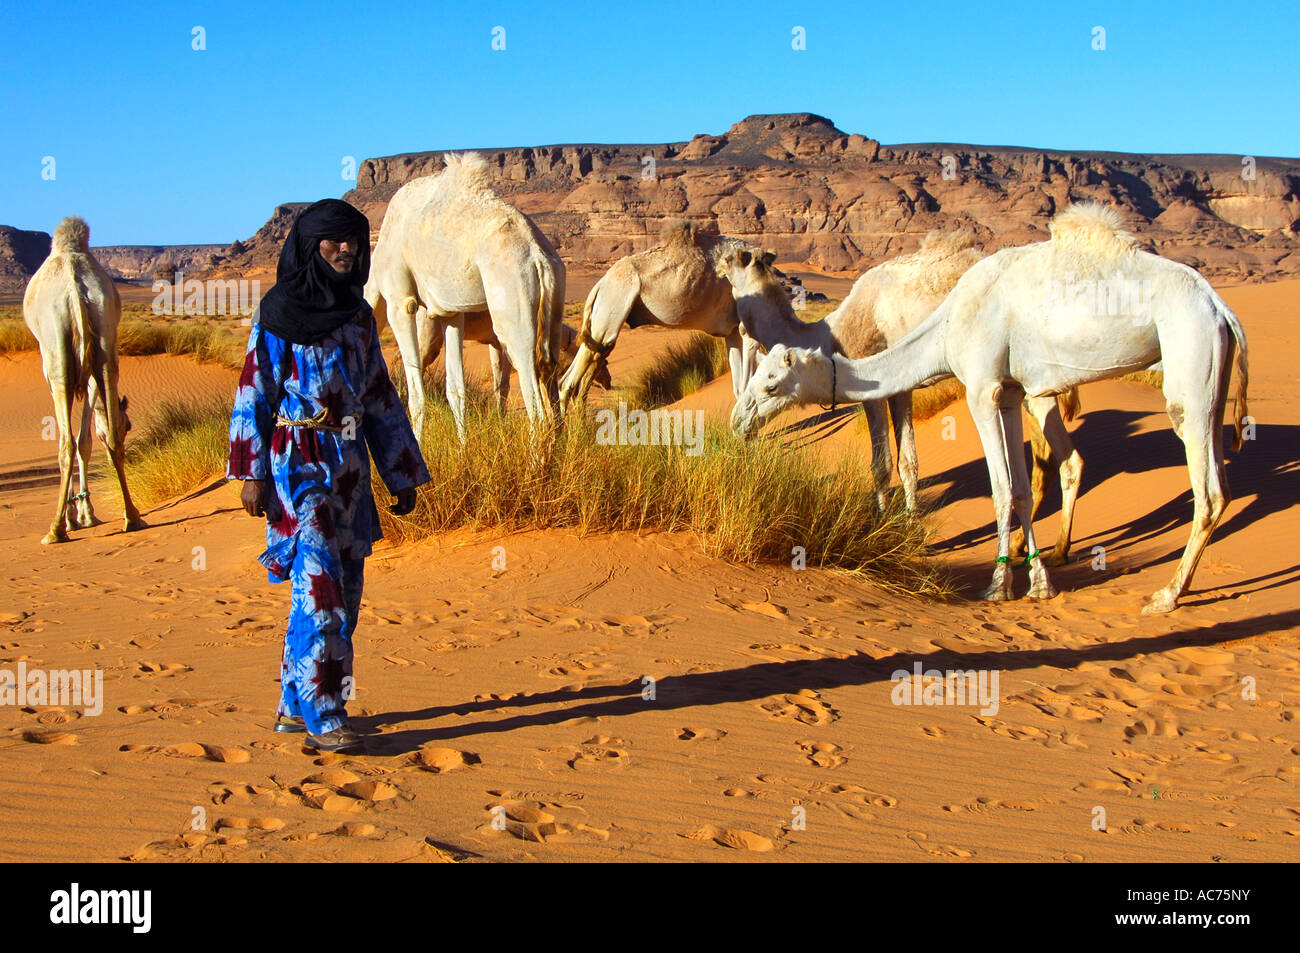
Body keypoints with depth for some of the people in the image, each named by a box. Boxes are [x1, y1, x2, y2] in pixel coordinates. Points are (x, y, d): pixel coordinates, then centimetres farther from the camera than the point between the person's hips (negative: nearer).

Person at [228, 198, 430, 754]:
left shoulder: (358, 315, 12)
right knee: (319, 583, -14)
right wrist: (252, 473, -12)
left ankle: (295, 707, 18)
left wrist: (403, 475, 14)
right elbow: (254, 394, -5)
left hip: (349, 463, 6)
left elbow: (380, 396, 16)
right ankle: (322, 716, -10)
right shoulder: (279, 313, -4)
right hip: (299, 461, -6)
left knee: (342, 588, 7)